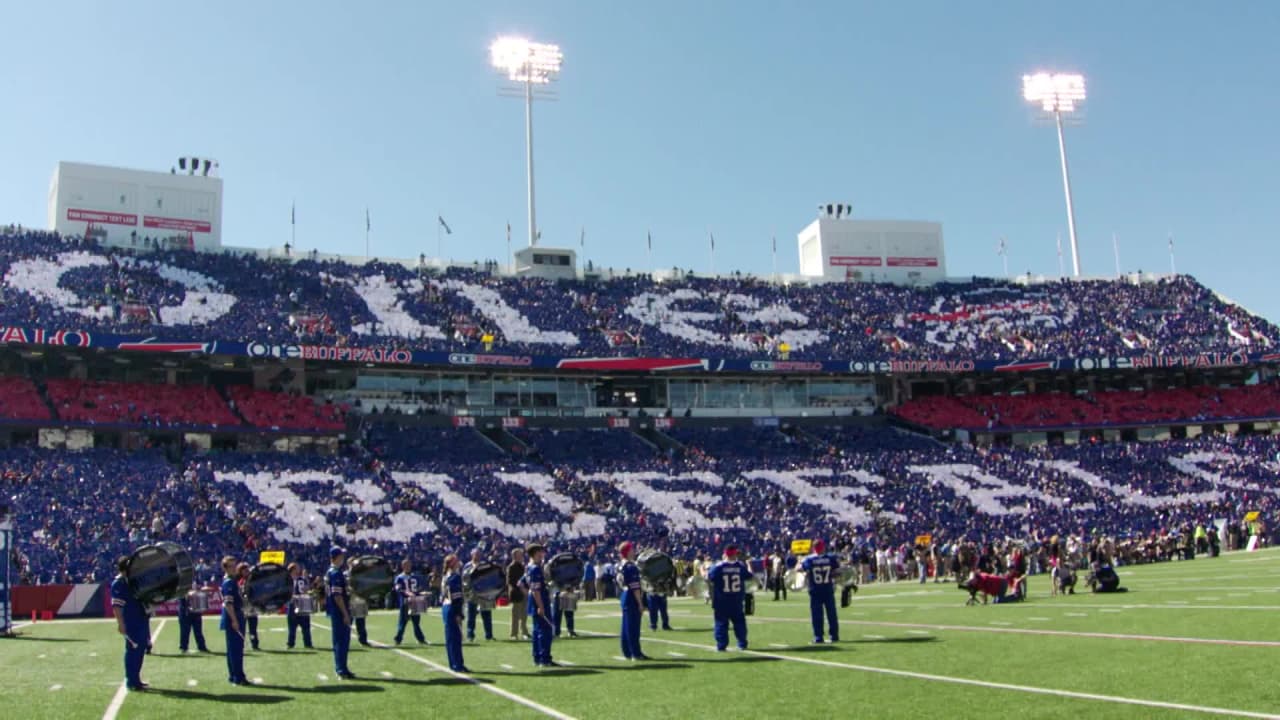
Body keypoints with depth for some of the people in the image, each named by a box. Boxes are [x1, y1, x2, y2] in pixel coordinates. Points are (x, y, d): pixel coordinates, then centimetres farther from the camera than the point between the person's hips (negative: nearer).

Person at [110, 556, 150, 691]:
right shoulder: (118, 583, -12)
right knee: (132, 650, -4)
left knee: (140, 649, 14)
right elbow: (116, 605, -18)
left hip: (141, 620, 9)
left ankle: (136, 679, 23)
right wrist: (121, 624, -24)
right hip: (130, 622, -9)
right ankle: (131, 681, 2)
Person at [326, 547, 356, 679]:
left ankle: (341, 669, 20)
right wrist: (346, 614, -20)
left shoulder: (330, 572, 14)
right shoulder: (336, 573, -17)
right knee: (341, 641, -5)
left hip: (336, 612, 10)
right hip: (339, 612, -10)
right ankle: (341, 670, -1)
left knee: (342, 640, 14)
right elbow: (337, 596, -21)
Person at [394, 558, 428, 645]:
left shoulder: (414, 577, 15)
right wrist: (407, 593, -30)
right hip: (405, 602, -5)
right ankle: (398, 639, 5)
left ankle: (421, 639, 14)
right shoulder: (399, 578, -3)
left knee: (416, 620, 9)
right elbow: (398, 589, -16)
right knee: (403, 621, -3)